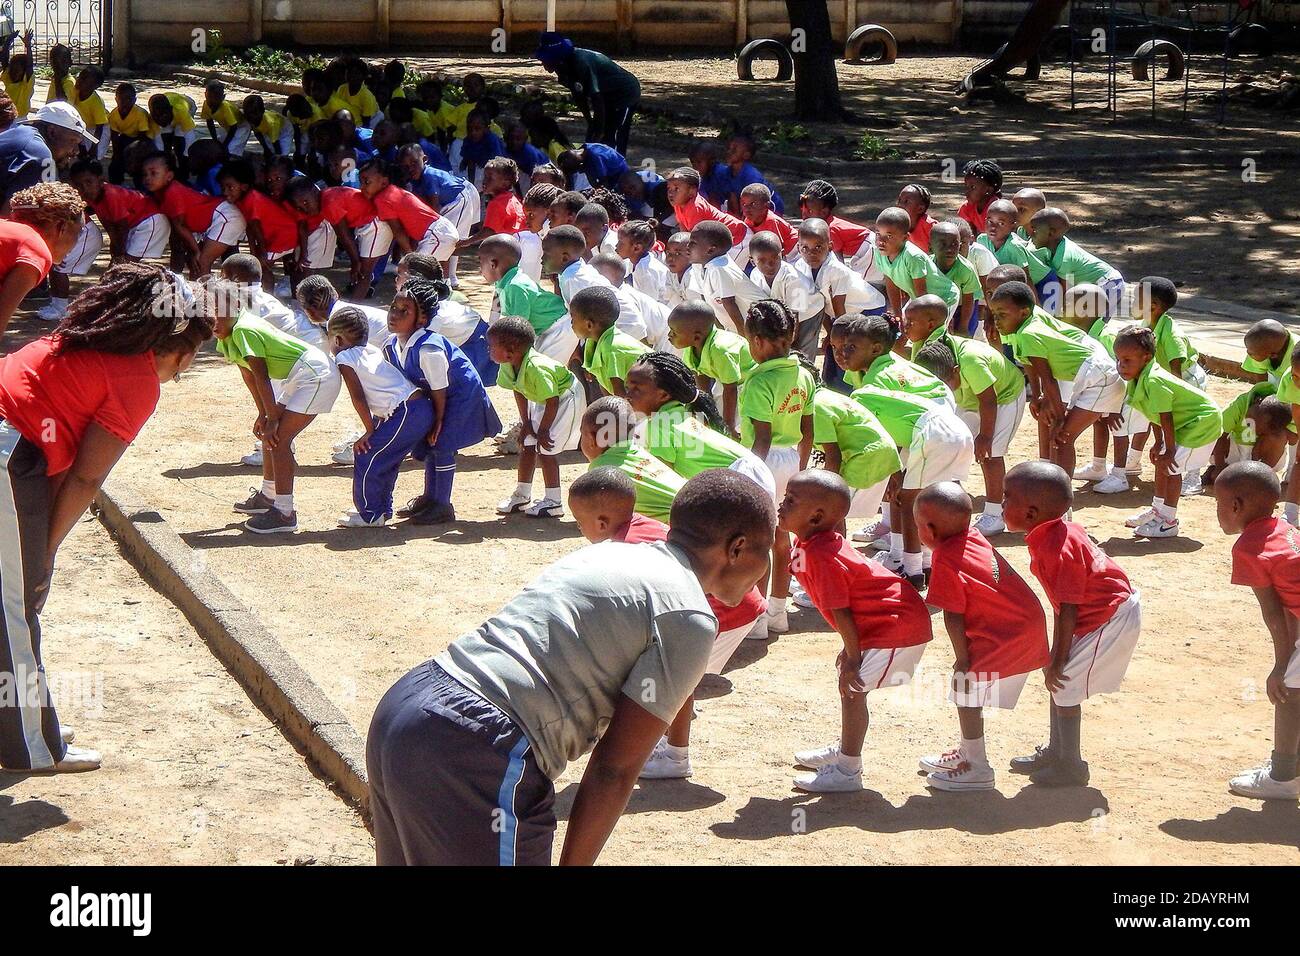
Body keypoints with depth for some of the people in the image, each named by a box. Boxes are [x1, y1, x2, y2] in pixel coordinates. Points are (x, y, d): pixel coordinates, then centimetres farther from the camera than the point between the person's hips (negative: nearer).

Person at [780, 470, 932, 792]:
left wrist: (853, 656, -15)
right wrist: (850, 649, 14)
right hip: (892, 619, 11)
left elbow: (840, 612, -22)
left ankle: (847, 771, -2)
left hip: (898, 627, -11)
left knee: (852, 687, -9)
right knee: (847, 680, 20)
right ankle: (844, 750, 37)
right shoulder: (807, 545, 5)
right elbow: (842, 610, 12)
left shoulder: (822, 557, -26)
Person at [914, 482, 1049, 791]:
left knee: (966, 692, 0)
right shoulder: (973, 536, 7)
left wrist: (962, 658, -9)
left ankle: (977, 769, 7)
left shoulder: (945, 561, -18)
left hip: (1004, 636, -9)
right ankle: (969, 751, 34)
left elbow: (953, 616, -16)